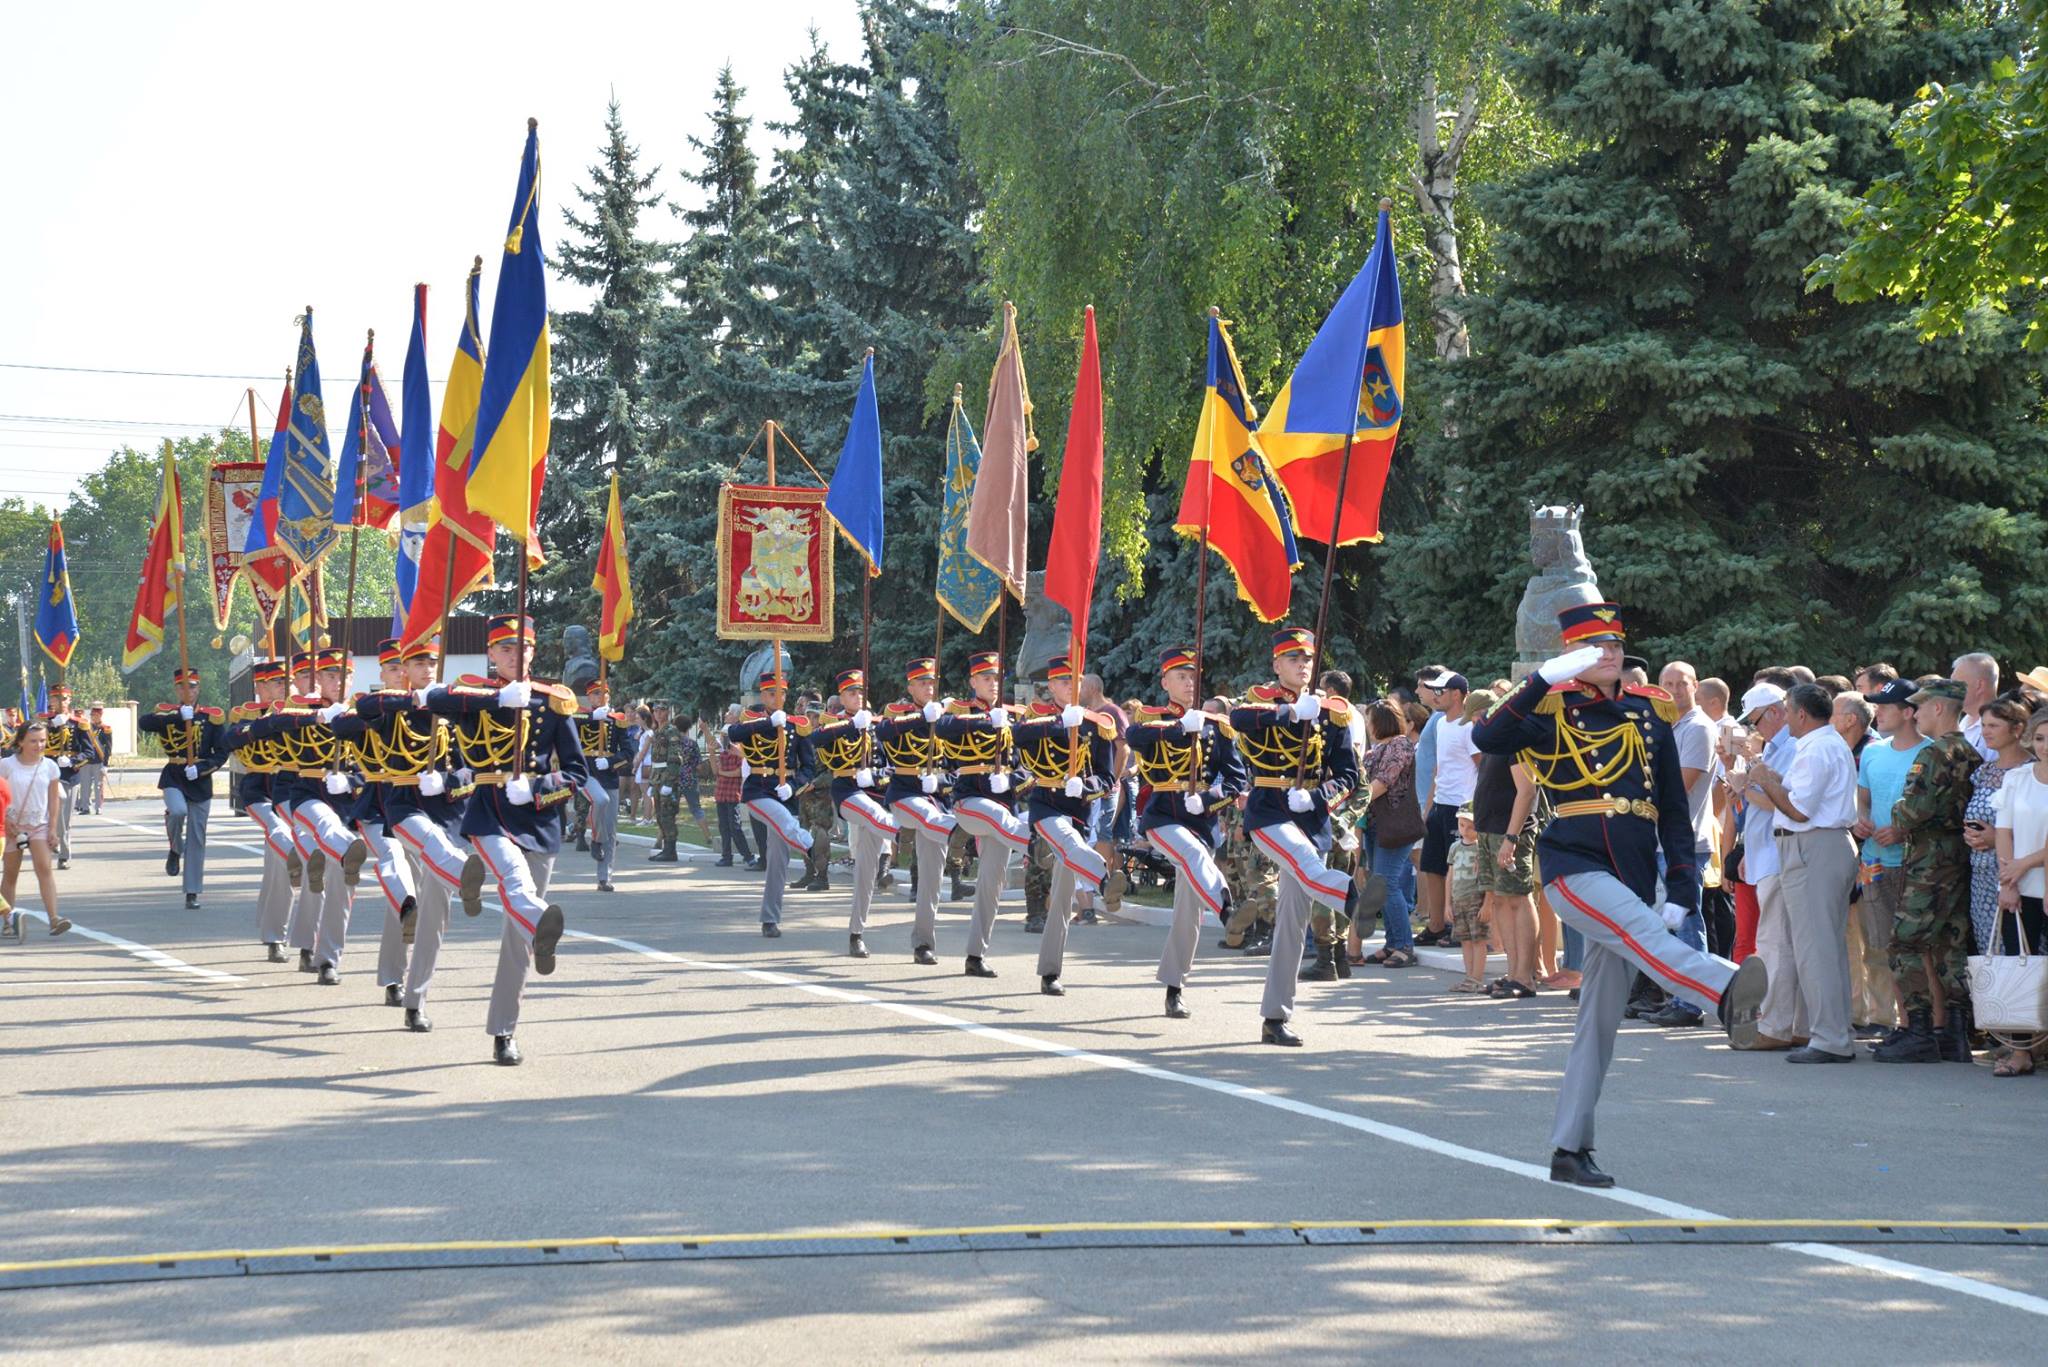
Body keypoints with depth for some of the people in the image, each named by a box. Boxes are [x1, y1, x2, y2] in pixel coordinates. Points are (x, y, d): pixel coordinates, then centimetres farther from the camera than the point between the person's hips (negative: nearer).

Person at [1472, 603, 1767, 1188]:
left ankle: (1570, 1148, 8)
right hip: (1574, 864, -5)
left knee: (1602, 1016, 4)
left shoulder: (1650, 712, 12)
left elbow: (1673, 807, 13)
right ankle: (1729, 992, -60)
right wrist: (1546, 678, -25)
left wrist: (1682, 888, 5)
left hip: (1634, 874, 5)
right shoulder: (1552, 709, 0)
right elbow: (1487, 738, -19)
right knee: (1641, 931, -33)